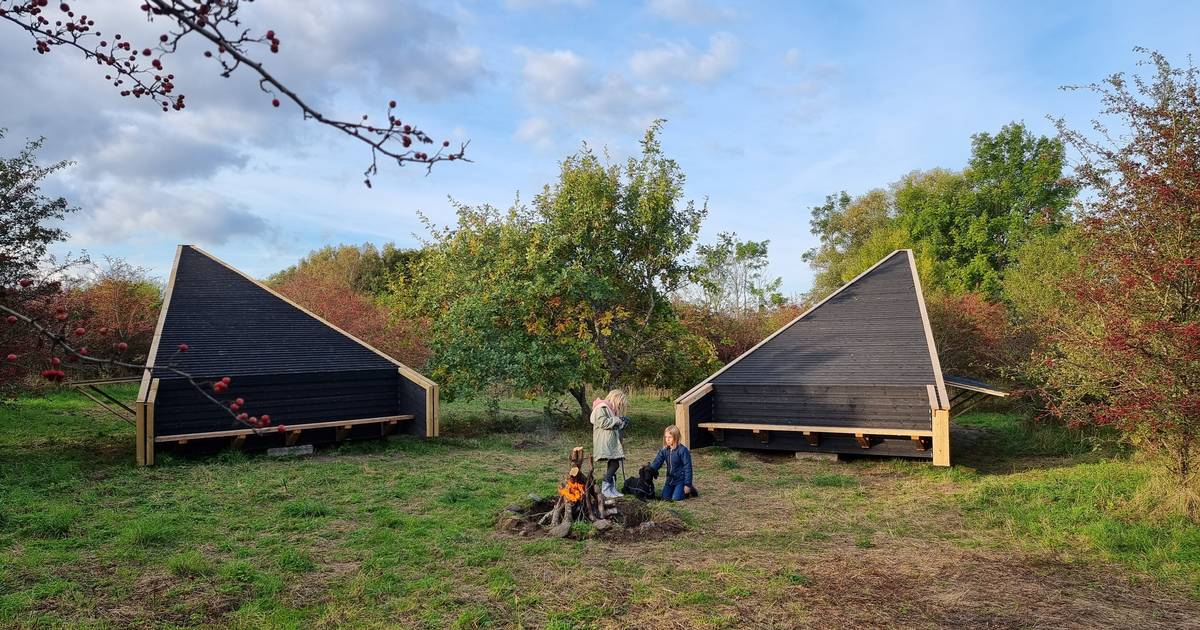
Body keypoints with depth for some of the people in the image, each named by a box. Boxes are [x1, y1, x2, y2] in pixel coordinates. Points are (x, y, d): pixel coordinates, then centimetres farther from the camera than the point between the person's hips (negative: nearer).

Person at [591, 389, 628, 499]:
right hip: (605, 443, -10)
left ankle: (612, 489, 12)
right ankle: (605, 488, -8)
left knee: (614, 464, 7)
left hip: (612, 442, 10)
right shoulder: (602, 407, -8)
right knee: (614, 463, -16)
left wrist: (622, 422, 11)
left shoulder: (611, 409, 22)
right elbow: (602, 422, -20)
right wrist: (617, 420, -15)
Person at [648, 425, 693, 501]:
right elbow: (657, 462, -6)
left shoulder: (682, 450, -18)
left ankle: (689, 491, 11)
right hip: (670, 479, 6)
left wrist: (687, 484, -17)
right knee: (665, 497, 2)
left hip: (681, 479, -6)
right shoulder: (664, 450, -1)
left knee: (676, 498, -15)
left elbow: (688, 468, -15)